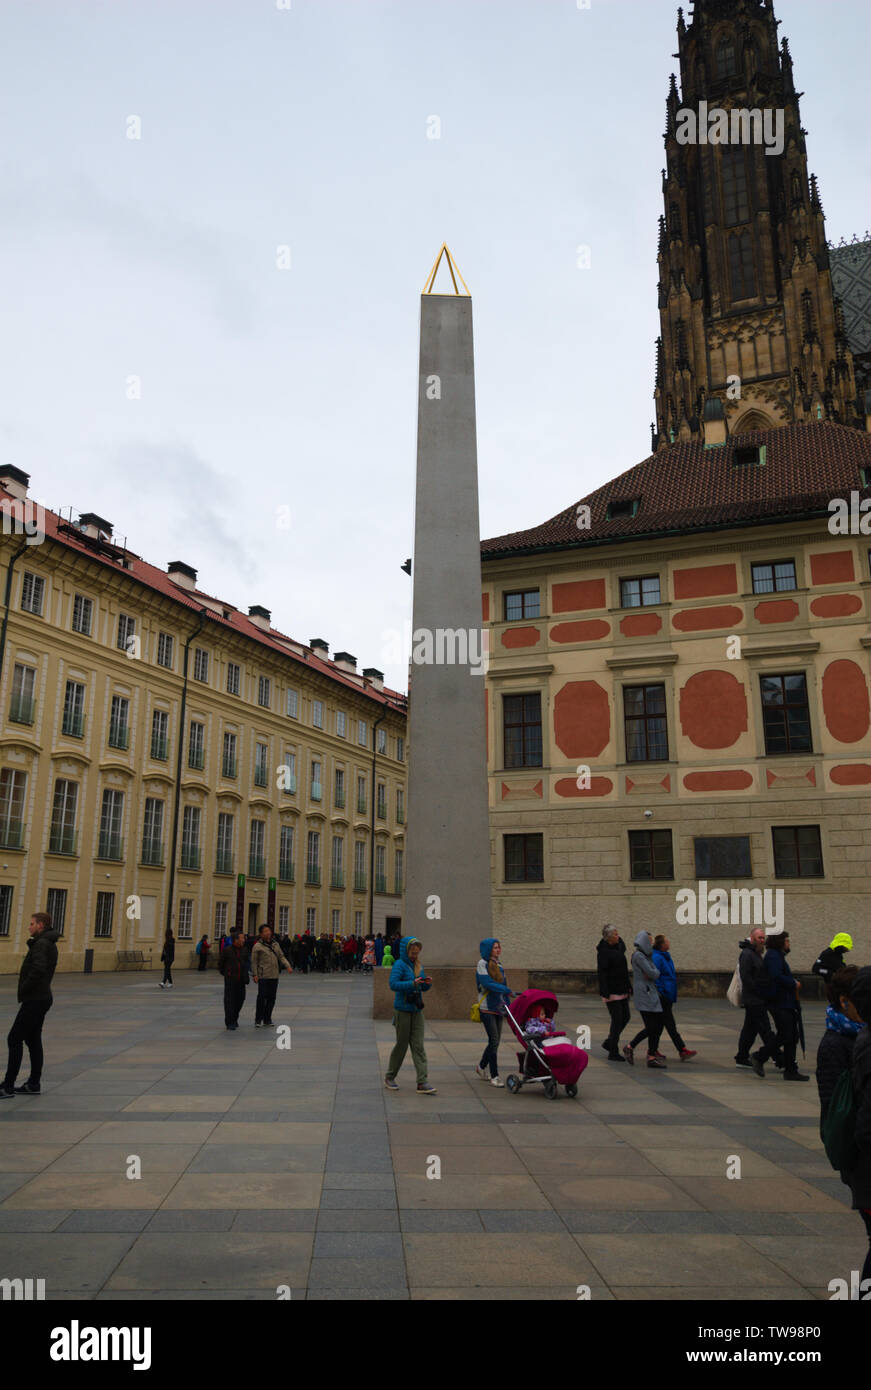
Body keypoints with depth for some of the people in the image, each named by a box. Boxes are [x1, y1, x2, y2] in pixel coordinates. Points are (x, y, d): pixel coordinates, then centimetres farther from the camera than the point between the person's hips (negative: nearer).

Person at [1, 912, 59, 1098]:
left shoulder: (41, 944, -17)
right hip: (41, 998, 10)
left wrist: (24, 989, -16)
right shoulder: (50, 944, 14)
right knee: (33, 1040, 13)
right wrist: (25, 988, 8)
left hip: (34, 1000, -10)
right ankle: (33, 1084, 18)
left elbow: (38, 970, -30)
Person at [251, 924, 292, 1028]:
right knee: (262, 997, -6)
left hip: (274, 976, 5)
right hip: (263, 976, -5)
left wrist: (288, 966, -4)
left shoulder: (275, 944, 14)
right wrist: (254, 975, -9)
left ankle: (267, 1020, 19)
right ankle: (258, 1020, 6)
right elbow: (254, 962, -2)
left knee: (271, 998, 8)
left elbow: (281, 956, 12)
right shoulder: (257, 946, -2)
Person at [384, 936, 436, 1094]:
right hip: (402, 1011, -6)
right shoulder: (400, 965, -10)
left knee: (418, 1045, 1)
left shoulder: (418, 965, 10)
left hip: (417, 1011, 6)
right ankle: (389, 1078, 23)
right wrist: (412, 983, -32)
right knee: (401, 1044, 4)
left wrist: (427, 983, -6)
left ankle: (422, 1082, -1)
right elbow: (393, 984, -23)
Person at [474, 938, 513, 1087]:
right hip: (487, 1008, -7)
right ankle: (494, 1076, -3)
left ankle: (481, 1067, 29)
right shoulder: (482, 964, -6)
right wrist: (507, 990, -17)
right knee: (494, 1040, -9)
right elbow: (487, 983, -18)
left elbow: (503, 985, 16)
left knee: (495, 1041, 9)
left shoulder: (498, 966, 16)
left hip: (498, 1008, 7)